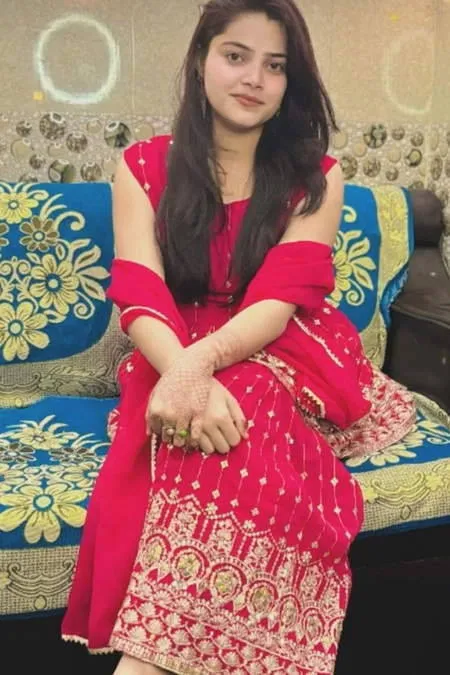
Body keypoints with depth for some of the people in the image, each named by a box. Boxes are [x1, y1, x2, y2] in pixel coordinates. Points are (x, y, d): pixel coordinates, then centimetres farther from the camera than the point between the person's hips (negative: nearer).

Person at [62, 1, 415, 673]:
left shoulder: (315, 177, 1)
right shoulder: (143, 167, 3)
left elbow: (279, 300, -14)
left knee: (235, 424, -36)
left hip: (283, 360, 0)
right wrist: (183, 374, -33)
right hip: (178, 363, 1)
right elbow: (139, 296, -11)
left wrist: (198, 366, -34)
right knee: (204, 425, -35)